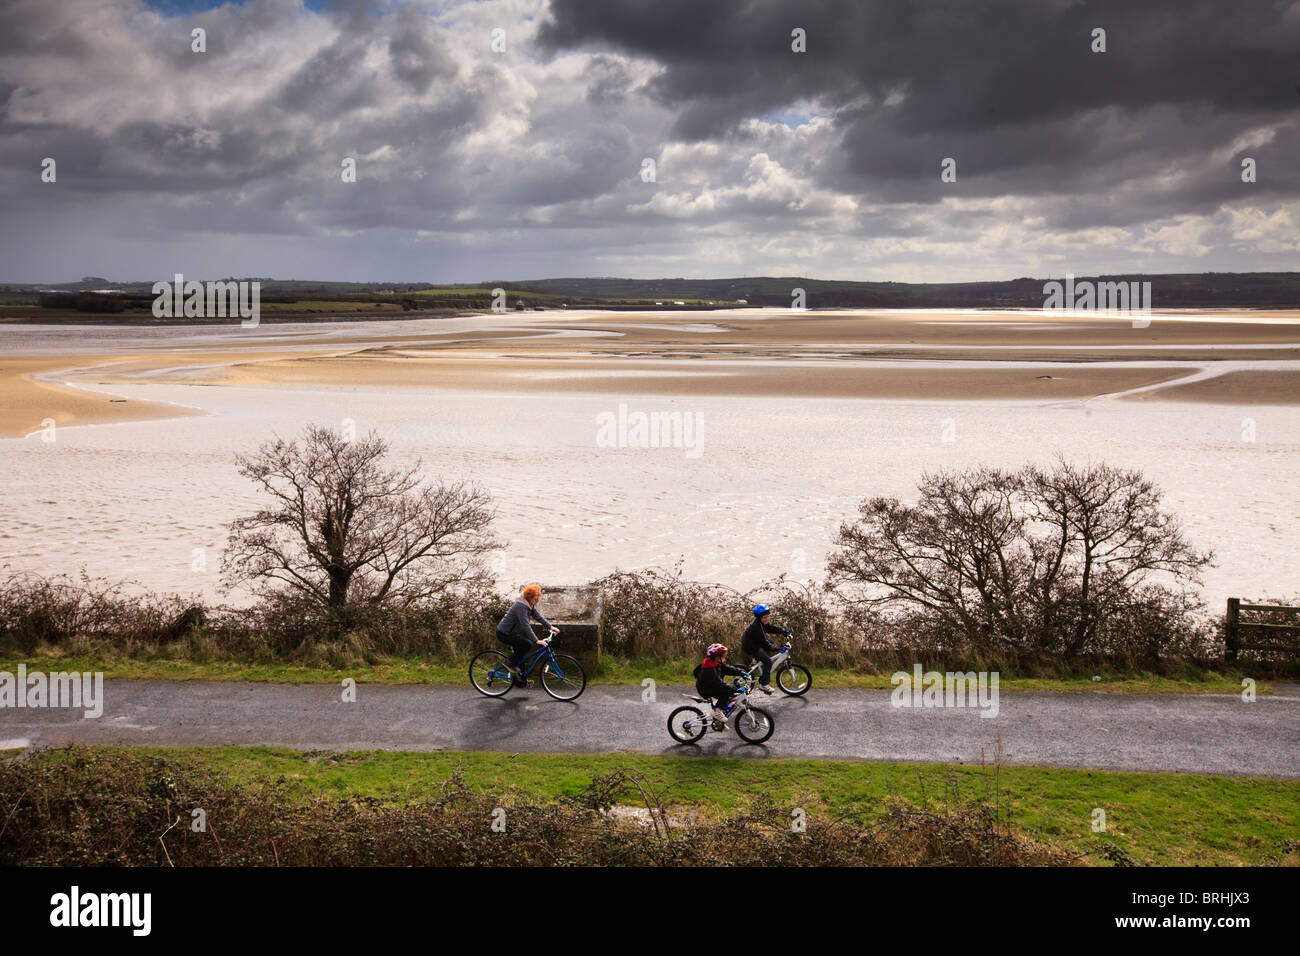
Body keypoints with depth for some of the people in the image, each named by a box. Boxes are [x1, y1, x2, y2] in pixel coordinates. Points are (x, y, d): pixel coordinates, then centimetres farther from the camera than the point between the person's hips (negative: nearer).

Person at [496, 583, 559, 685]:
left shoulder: (530, 605, 3)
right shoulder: (521, 606, -28)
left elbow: (538, 616, 9)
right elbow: (525, 626, -33)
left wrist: (551, 626, -1)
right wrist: (536, 641, -36)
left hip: (511, 632, 10)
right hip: (504, 634, -10)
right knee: (527, 644, -22)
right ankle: (510, 663, -9)